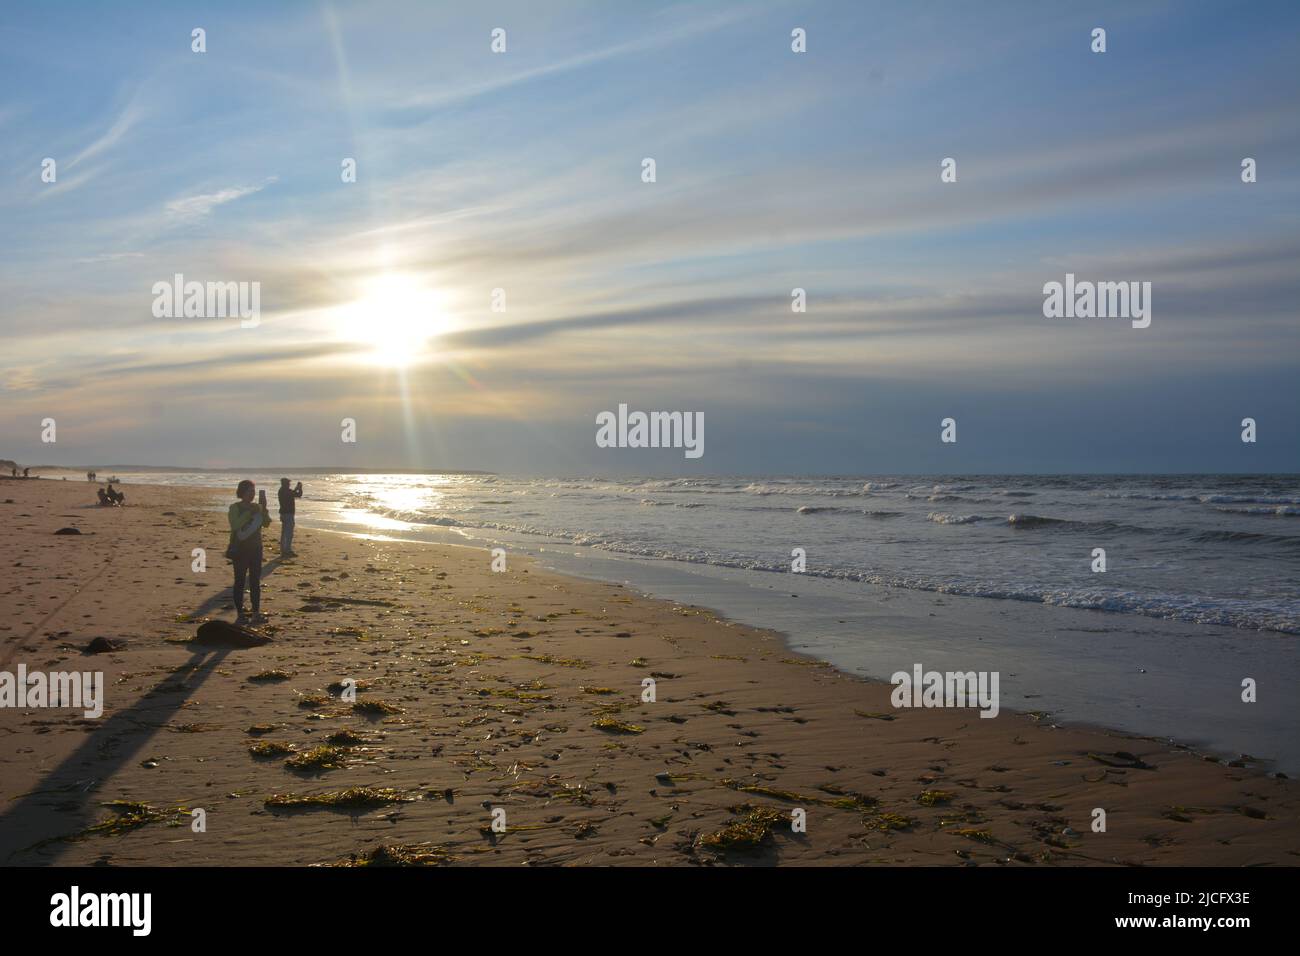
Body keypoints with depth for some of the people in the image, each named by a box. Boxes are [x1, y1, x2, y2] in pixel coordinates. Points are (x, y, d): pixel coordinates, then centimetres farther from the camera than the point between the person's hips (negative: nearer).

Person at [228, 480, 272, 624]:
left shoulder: (257, 507, 8)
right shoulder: (235, 508, -5)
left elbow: (266, 523, -4)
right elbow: (235, 525, -20)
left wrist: (264, 508, -16)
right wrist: (249, 513, -23)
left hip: (255, 548, 4)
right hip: (240, 549, -4)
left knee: (255, 582, 5)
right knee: (240, 581, -1)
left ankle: (256, 613, 8)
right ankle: (240, 614, 4)